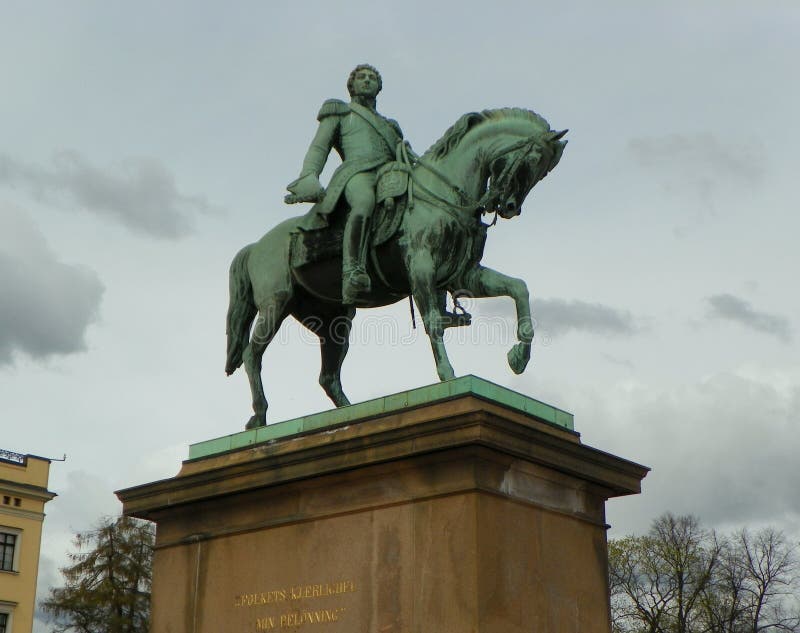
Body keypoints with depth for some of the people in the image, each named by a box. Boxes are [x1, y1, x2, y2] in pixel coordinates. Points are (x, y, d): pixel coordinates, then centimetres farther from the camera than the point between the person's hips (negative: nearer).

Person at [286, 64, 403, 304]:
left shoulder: (389, 125, 42)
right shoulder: (338, 112, 27)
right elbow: (318, 148, 13)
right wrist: (309, 178, -6)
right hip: (356, 171, -6)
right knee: (365, 202, -41)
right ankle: (352, 271, -53)